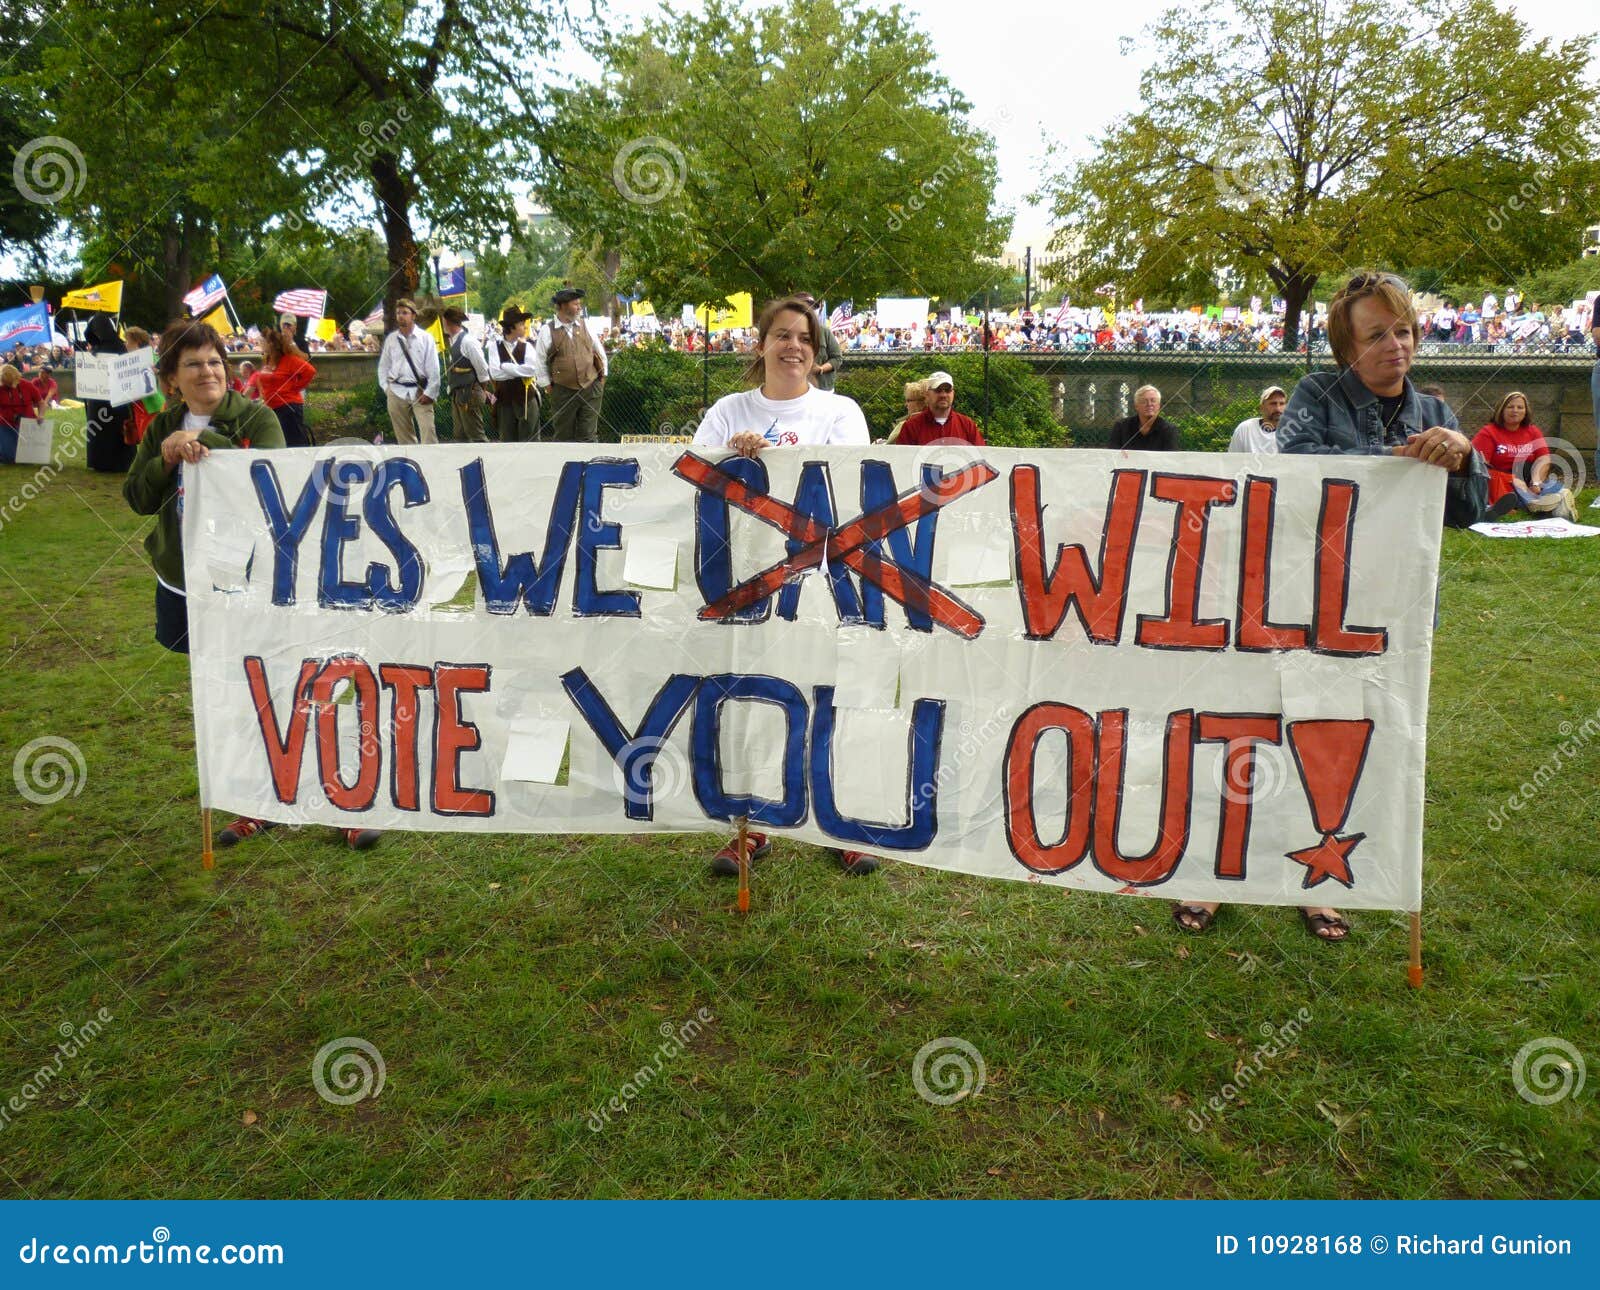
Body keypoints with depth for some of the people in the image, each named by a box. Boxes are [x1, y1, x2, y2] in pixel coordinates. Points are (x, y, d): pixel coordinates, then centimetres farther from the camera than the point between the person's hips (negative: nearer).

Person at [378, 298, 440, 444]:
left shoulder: (425, 338, 0)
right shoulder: (391, 339, 8)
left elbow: (433, 368, -2)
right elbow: (383, 366, 15)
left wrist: (430, 393, -8)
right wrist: (386, 387, 5)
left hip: (419, 391, -3)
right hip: (397, 392, 3)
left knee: (428, 431, -12)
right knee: (403, 435, 7)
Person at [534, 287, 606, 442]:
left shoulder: (585, 325, 7)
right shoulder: (547, 331, -3)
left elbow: (600, 351, 16)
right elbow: (539, 361, 3)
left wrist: (602, 375, 13)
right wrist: (546, 385, 3)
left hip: (591, 389, 2)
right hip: (563, 392, -2)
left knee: (588, 435, 2)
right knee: (563, 436, 6)